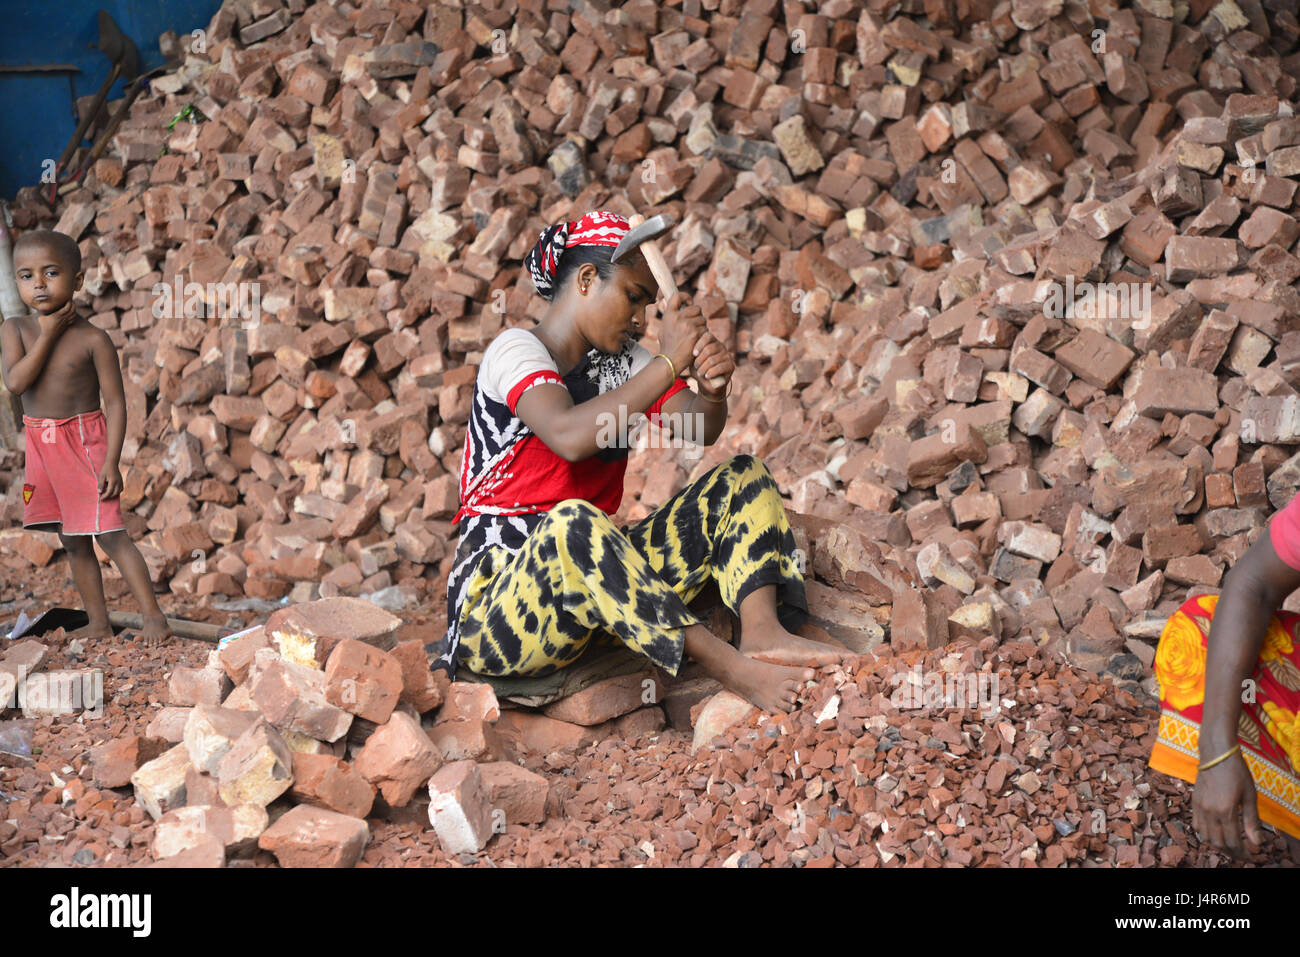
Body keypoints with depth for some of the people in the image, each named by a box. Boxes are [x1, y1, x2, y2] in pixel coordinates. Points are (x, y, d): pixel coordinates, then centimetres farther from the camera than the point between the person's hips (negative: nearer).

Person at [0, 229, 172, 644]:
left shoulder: (93, 339, -10)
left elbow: (116, 402, -9)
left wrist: (112, 461, -16)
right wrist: (48, 335, -16)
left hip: (85, 442, -5)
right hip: (41, 449, 5)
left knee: (109, 535, -9)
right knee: (72, 541, 12)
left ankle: (153, 616, -4)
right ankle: (98, 623, 20)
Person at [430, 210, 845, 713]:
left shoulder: (622, 360, 13)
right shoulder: (516, 350, -8)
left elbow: (698, 429, -1)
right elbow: (570, 437, -28)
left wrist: (713, 389, -23)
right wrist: (668, 364, -25)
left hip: (593, 572, 8)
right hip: (497, 605, -7)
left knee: (743, 477, 1)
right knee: (572, 522, -41)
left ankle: (761, 630, -26)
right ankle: (725, 663, -35)